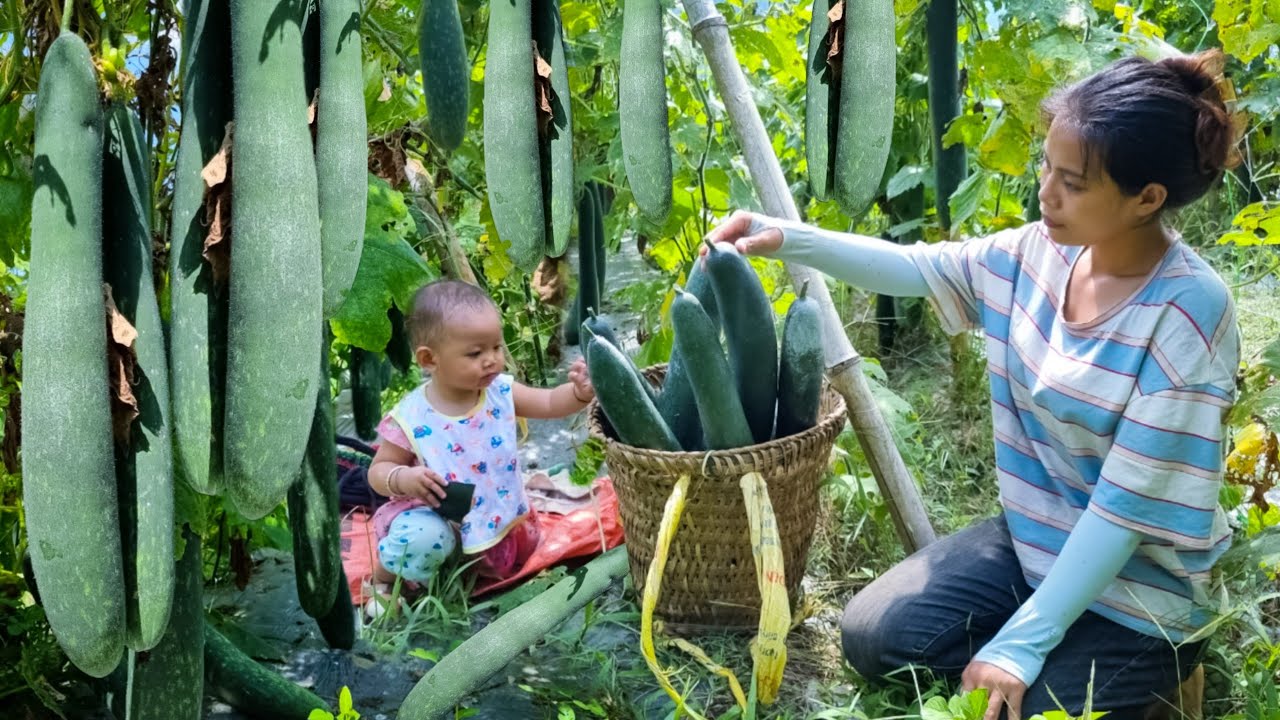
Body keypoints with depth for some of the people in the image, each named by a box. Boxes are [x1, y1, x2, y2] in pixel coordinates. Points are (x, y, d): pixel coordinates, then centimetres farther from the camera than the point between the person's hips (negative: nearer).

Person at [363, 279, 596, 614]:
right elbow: (379, 470, -10)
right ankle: (383, 579, 0)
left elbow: (549, 404, -6)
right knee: (423, 540, -32)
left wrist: (579, 392, -28)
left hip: (495, 516, 5)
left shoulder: (501, 392, -8)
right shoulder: (410, 418, -19)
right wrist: (402, 478, -33)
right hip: (434, 517, -5)